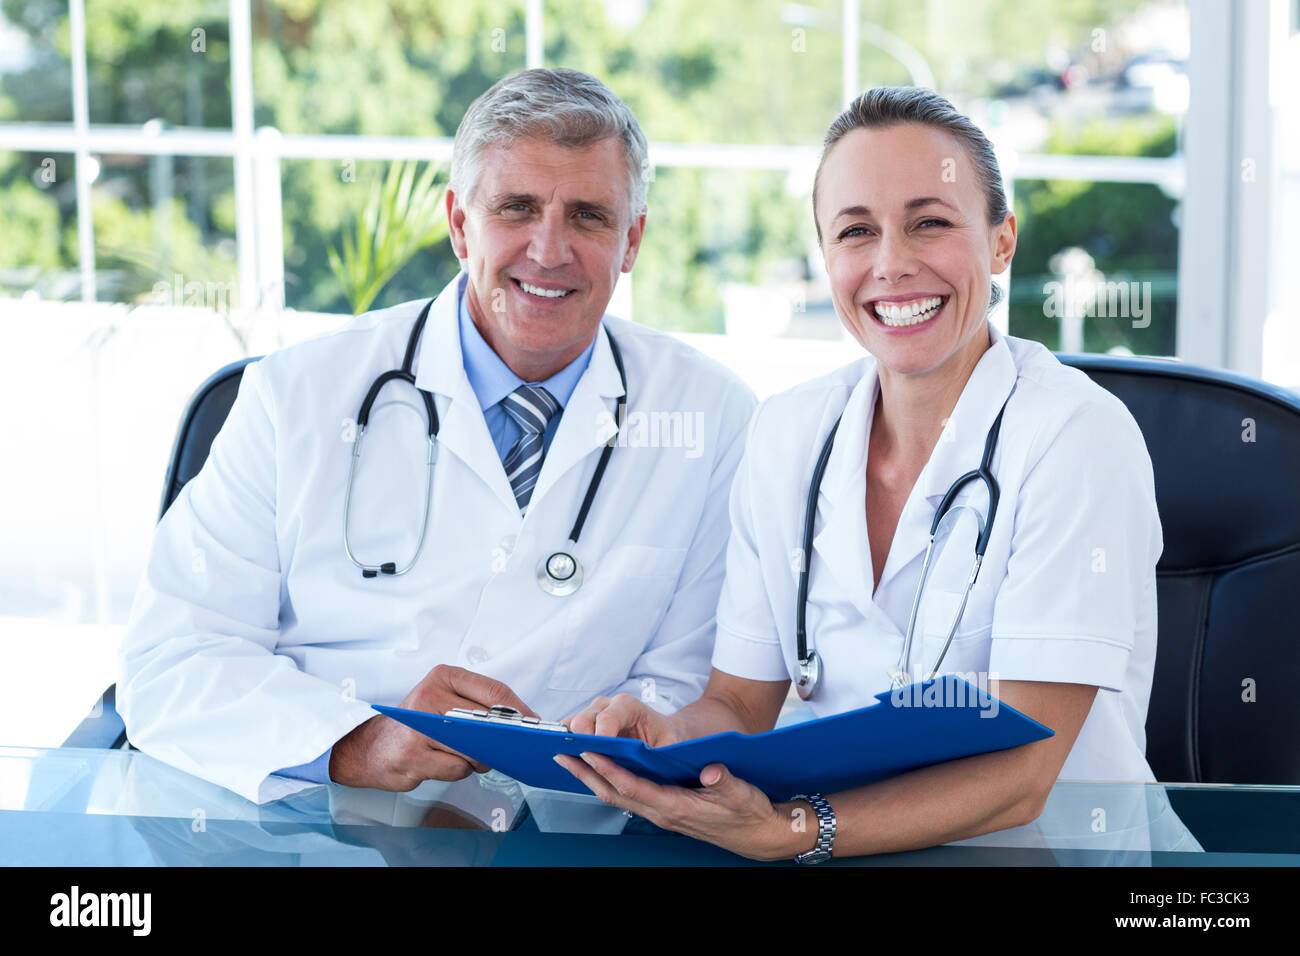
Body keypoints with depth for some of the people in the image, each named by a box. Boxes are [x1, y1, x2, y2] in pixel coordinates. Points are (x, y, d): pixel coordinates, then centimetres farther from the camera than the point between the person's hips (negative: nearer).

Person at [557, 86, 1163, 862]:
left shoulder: (1078, 435, -13)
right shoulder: (787, 433, 3)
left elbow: (1018, 775, -18)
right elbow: (739, 702, 6)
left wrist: (789, 832, -32)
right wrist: (668, 738, -16)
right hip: (845, 835, 4)